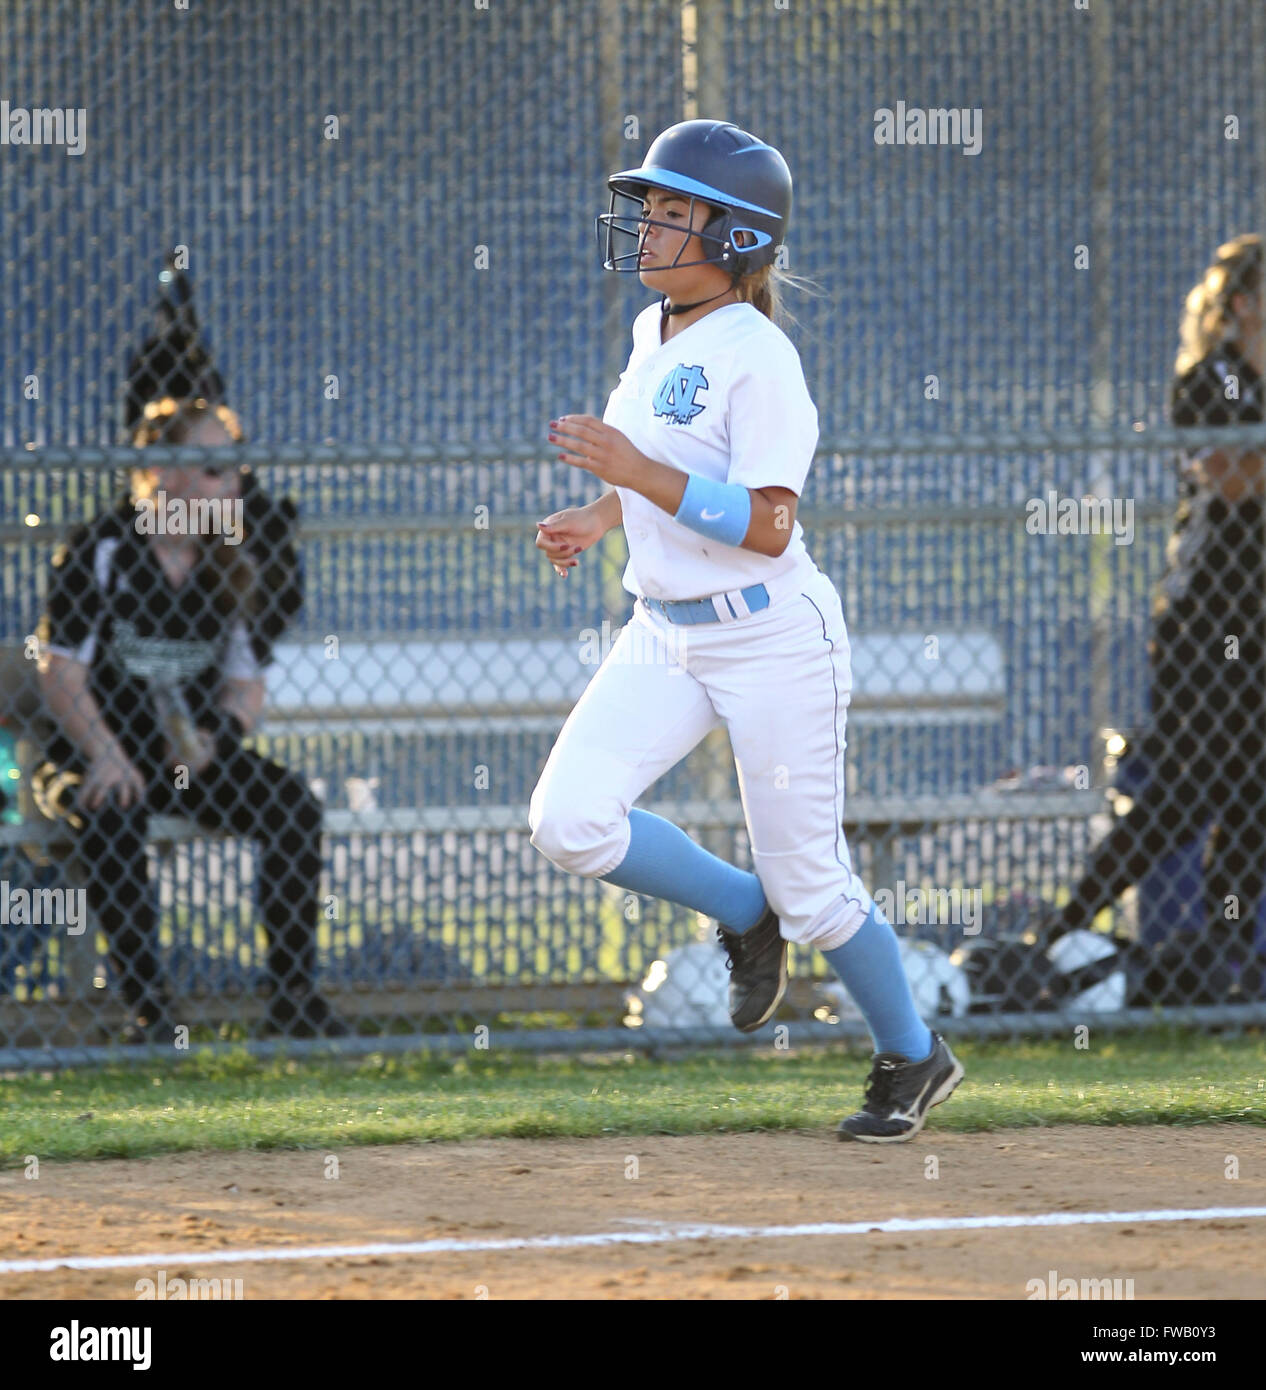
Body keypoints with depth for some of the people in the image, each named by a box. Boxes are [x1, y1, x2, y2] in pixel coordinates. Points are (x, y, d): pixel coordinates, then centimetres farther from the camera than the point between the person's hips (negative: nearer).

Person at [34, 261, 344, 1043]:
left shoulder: (234, 564, 6)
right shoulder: (100, 553, -8)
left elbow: (248, 682, 6)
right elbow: (62, 670, -13)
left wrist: (217, 736, -16)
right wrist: (103, 755, -29)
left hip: (195, 754, 4)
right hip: (99, 753, -4)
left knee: (294, 804, -21)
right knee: (107, 812, -37)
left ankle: (296, 997, -18)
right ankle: (147, 1005, -36)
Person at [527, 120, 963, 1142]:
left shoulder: (758, 358, -18)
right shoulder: (655, 335, 9)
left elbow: (766, 525, -23)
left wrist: (640, 474, -28)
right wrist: (599, 520, 9)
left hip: (770, 636, -8)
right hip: (665, 636, 8)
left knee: (809, 886, 1)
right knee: (569, 823, -12)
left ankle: (914, 1058, 24)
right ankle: (743, 916, 13)